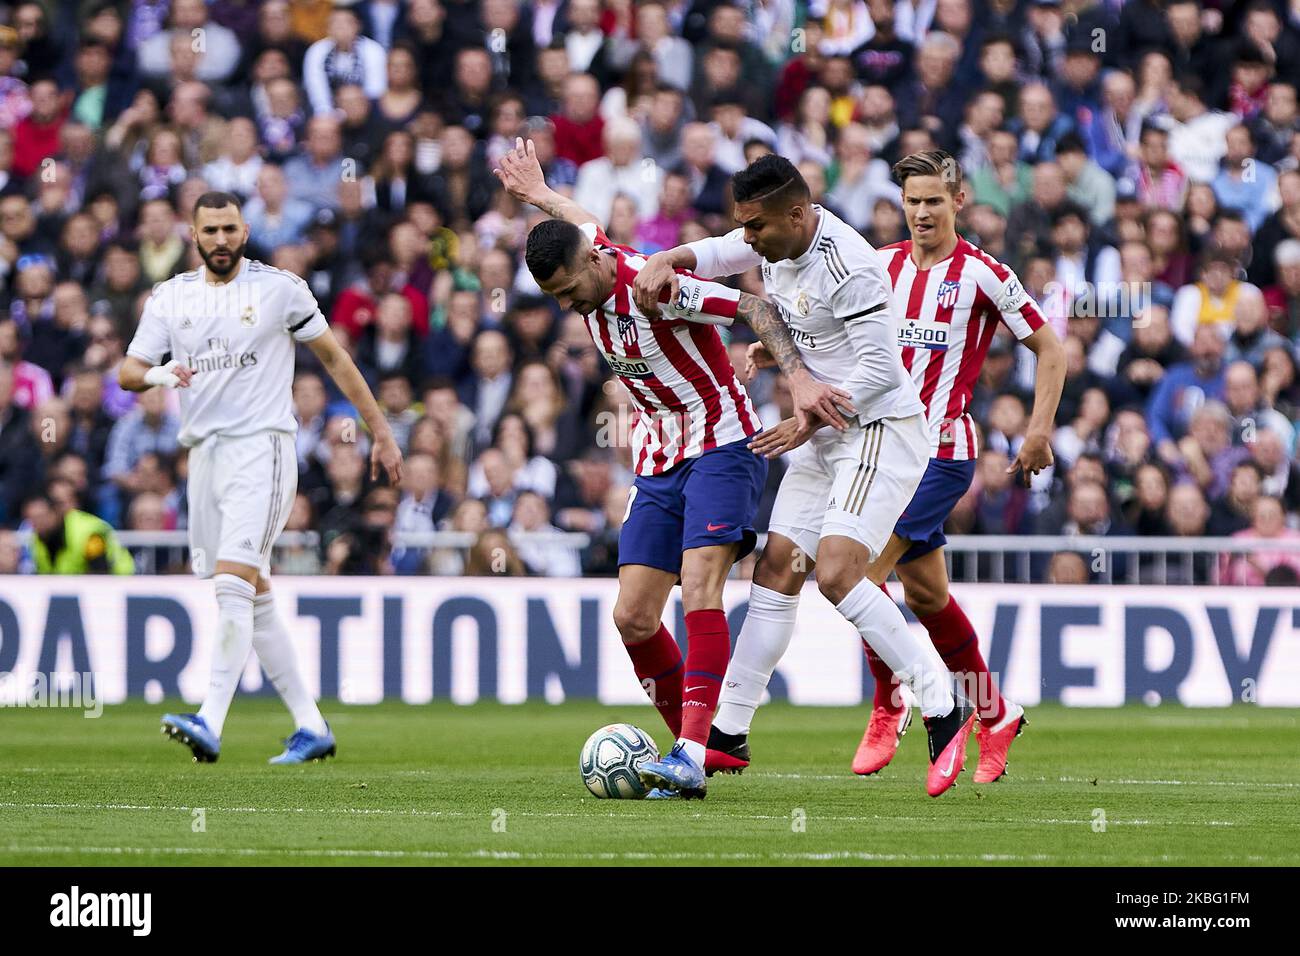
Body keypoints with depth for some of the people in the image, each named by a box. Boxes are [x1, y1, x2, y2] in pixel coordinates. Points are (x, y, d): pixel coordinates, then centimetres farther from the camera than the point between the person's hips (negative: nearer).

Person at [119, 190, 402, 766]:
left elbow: (334, 357, 8)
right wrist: (156, 374, -20)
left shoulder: (279, 288, 0)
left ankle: (211, 723, -29)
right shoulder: (171, 297, 11)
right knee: (254, 599, 7)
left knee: (234, 585, -20)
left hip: (261, 447, -6)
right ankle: (311, 728, 14)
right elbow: (127, 372, 4)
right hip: (204, 454, 6)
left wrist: (380, 431, 8)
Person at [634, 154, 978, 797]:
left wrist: (810, 421, -18)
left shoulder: (849, 267, -24)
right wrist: (663, 263, -3)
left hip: (881, 430, -9)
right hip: (826, 435, 9)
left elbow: (879, 369, -22)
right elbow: (711, 254, 18)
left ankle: (945, 711, -16)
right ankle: (728, 733, 11)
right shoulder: (778, 241, 3)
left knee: (836, 573, -21)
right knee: (776, 570, 6)